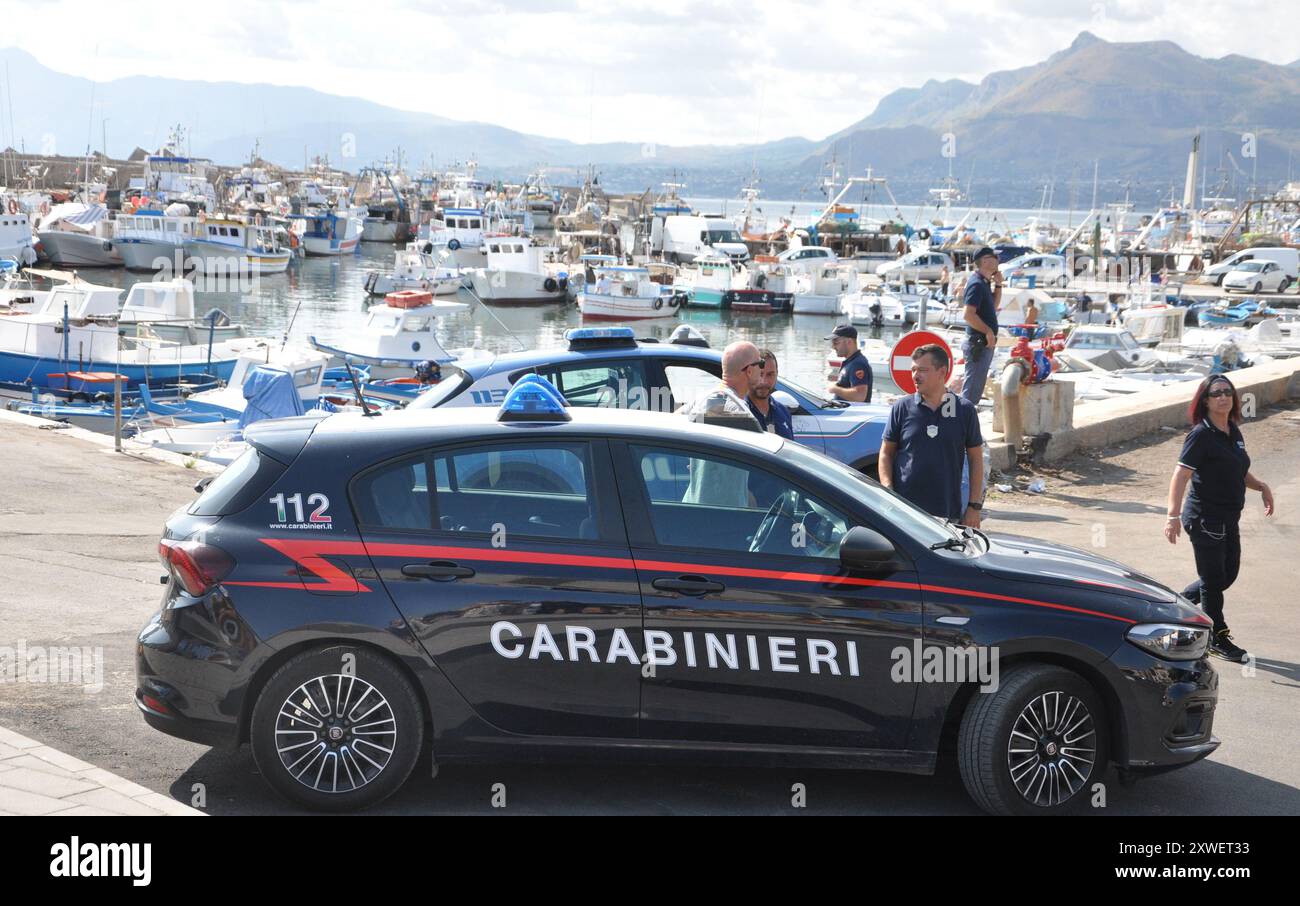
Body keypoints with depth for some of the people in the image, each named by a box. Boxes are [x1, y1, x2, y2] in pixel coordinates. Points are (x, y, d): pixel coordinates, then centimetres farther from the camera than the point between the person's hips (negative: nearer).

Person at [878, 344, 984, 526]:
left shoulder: (964, 410, 3)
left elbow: (976, 459, 7)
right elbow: (886, 453, 7)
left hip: (949, 513, 0)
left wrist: (975, 506, 2)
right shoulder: (902, 407, 2)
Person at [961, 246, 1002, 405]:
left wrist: (998, 285, 14)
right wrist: (988, 331, -20)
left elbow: (994, 305, 26)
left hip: (985, 344, 10)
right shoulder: (976, 283, -16)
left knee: (976, 387, 16)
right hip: (978, 344, -10)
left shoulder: (984, 283, 14)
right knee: (972, 388, -8)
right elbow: (969, 315, -24)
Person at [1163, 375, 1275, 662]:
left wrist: (1261, 487, 4)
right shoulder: (1201, 434, -15)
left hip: (1228, 519, 8)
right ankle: (1217, 638, 17)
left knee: (1228, 575, 16)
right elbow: (1180, 475, -22)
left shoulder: (1233, 432, 9)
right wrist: (1173, 514, -30)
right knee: (1214, 579, 3)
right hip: (1205, 517, -8)